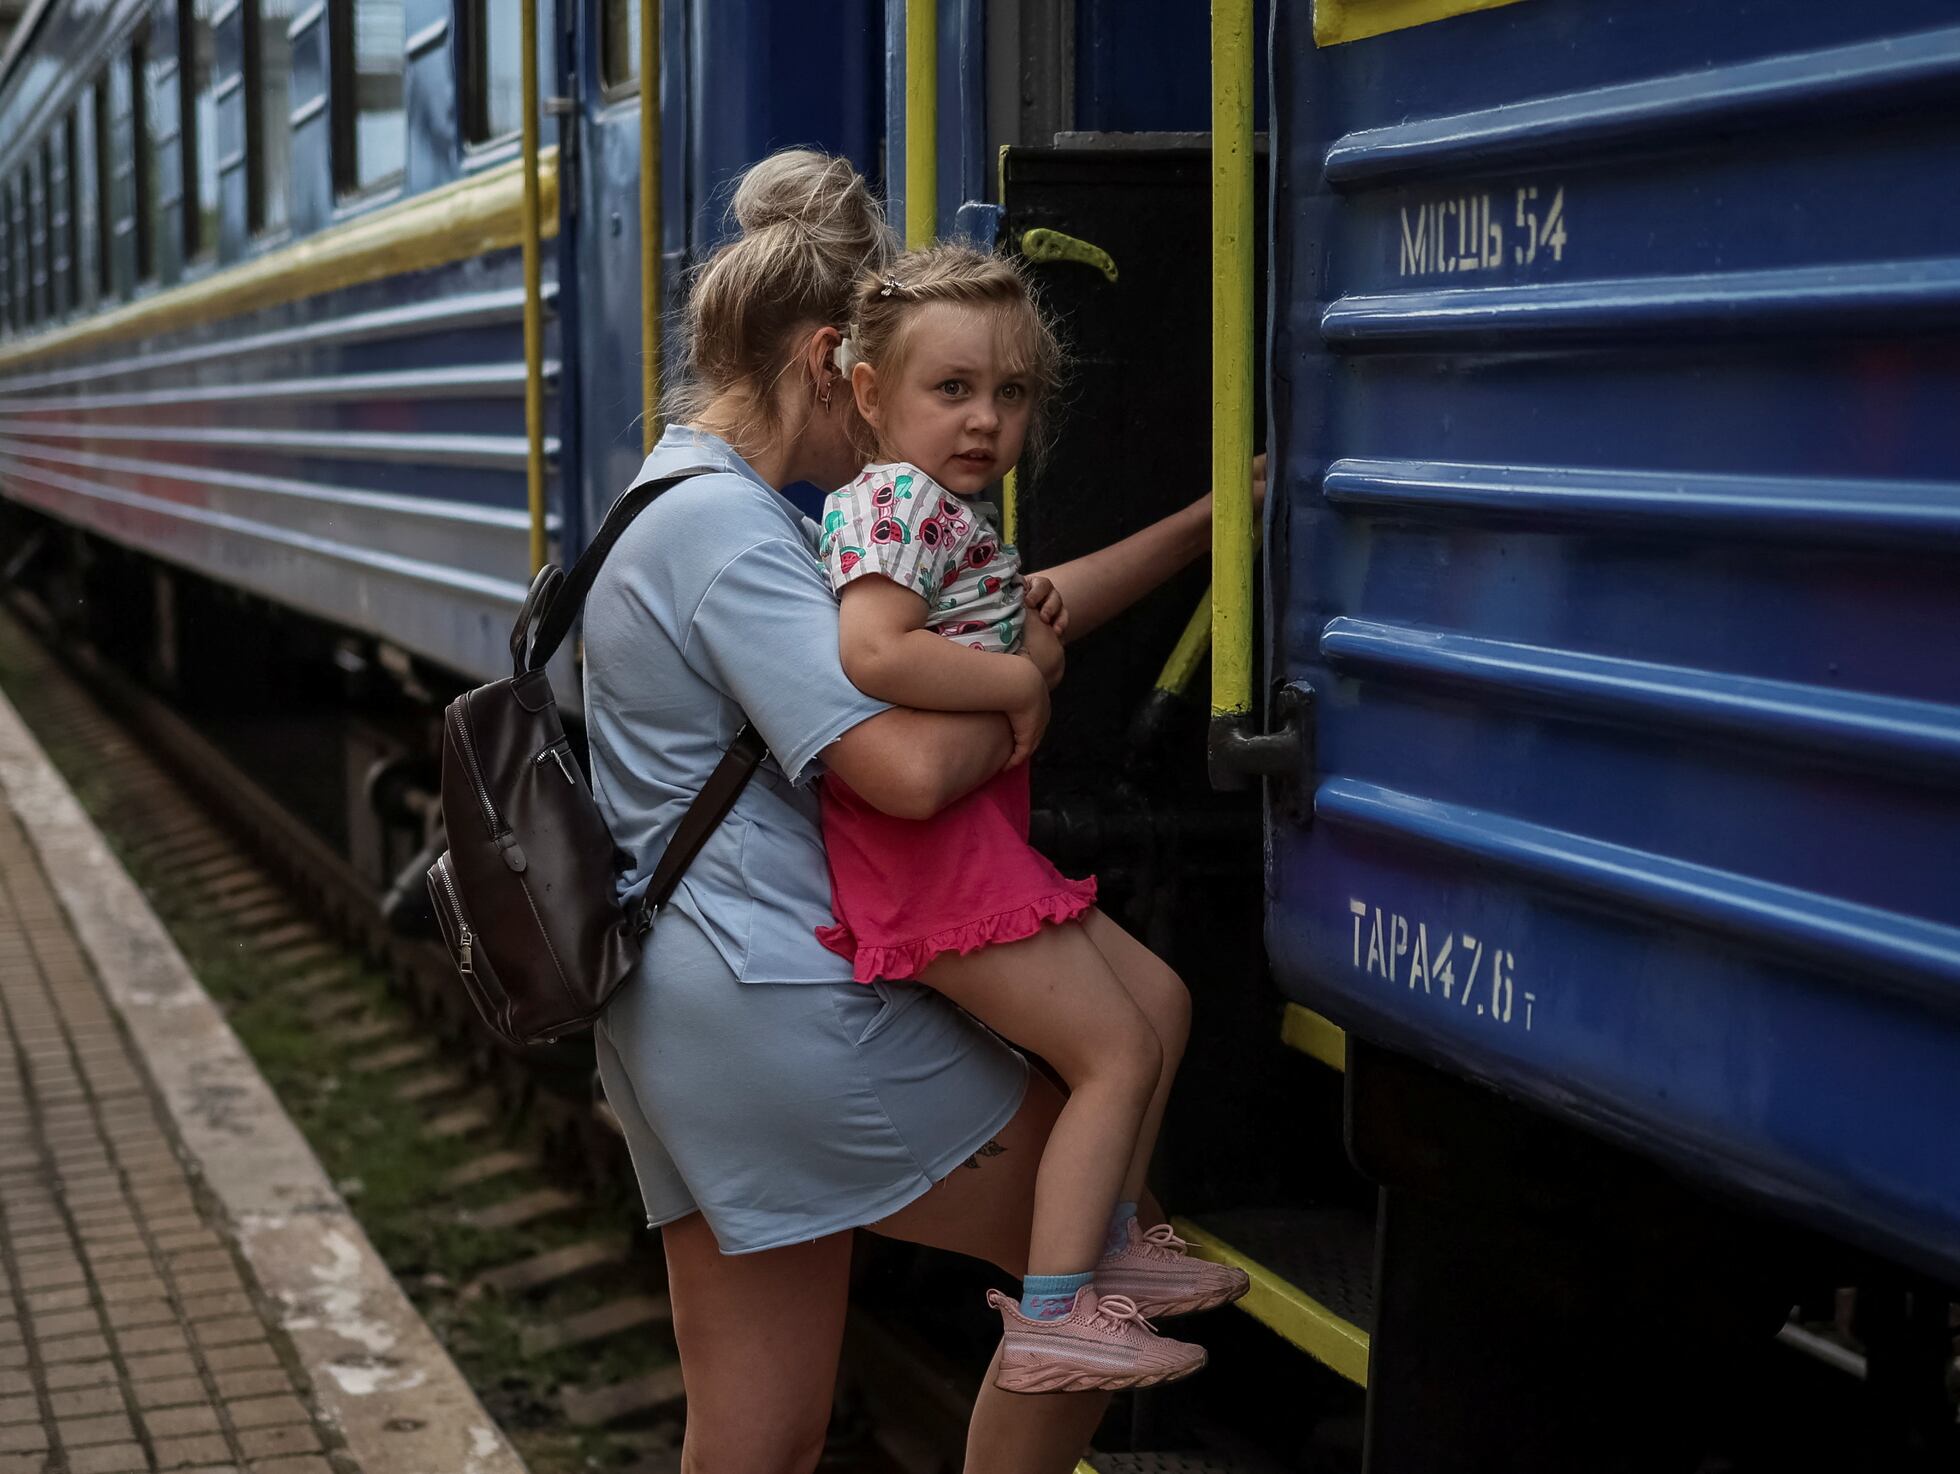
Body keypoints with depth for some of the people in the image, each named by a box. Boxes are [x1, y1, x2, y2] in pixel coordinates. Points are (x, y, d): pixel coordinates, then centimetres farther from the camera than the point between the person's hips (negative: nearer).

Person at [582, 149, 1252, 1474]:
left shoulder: (703, 509, 18)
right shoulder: (726, 532, -16)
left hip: (682, 1019, 10)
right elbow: (908, 764, -26)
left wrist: (1201, 526, 14)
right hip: (787, 1006, -10)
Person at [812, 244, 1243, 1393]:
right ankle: (1051, 1318, -4)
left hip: (981, 839, 10)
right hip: (926, 839, -10)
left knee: (1155, 997, 17)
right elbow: (875, 655, -30)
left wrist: (1035, 641, 3)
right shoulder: (897, 500, -15)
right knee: (1118, 1052, -8)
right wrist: (1023, 679, -19)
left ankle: (1109, 1244, 27)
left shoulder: (960, 518, 18)